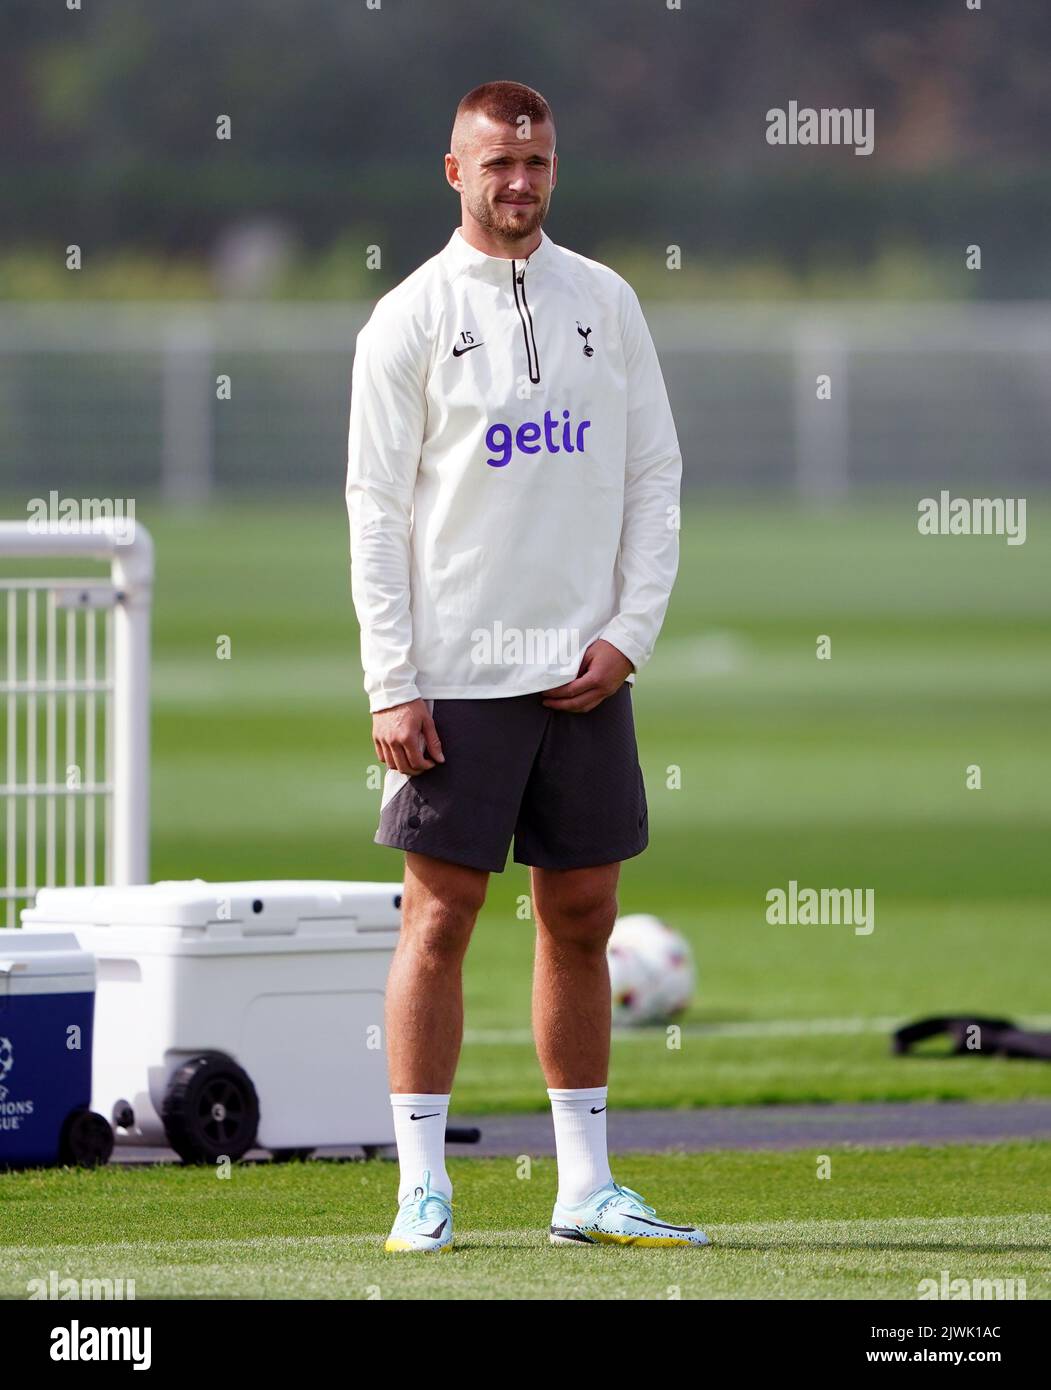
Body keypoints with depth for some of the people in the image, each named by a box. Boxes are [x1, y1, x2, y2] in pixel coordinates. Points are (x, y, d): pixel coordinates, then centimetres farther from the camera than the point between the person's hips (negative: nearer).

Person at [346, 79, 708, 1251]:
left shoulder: (607, 304, 9)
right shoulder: (411, 318, -2)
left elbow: (654, 476, 10)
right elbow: (376, 508, -4)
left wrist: (631, 631, -2)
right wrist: (392, 686, -10)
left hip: (584, 671, 4)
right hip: (456, 671, -4)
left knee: (581, 918, 7)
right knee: (440, 914, -4)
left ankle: (585, 1187, 12)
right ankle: (422, 1188, 0)